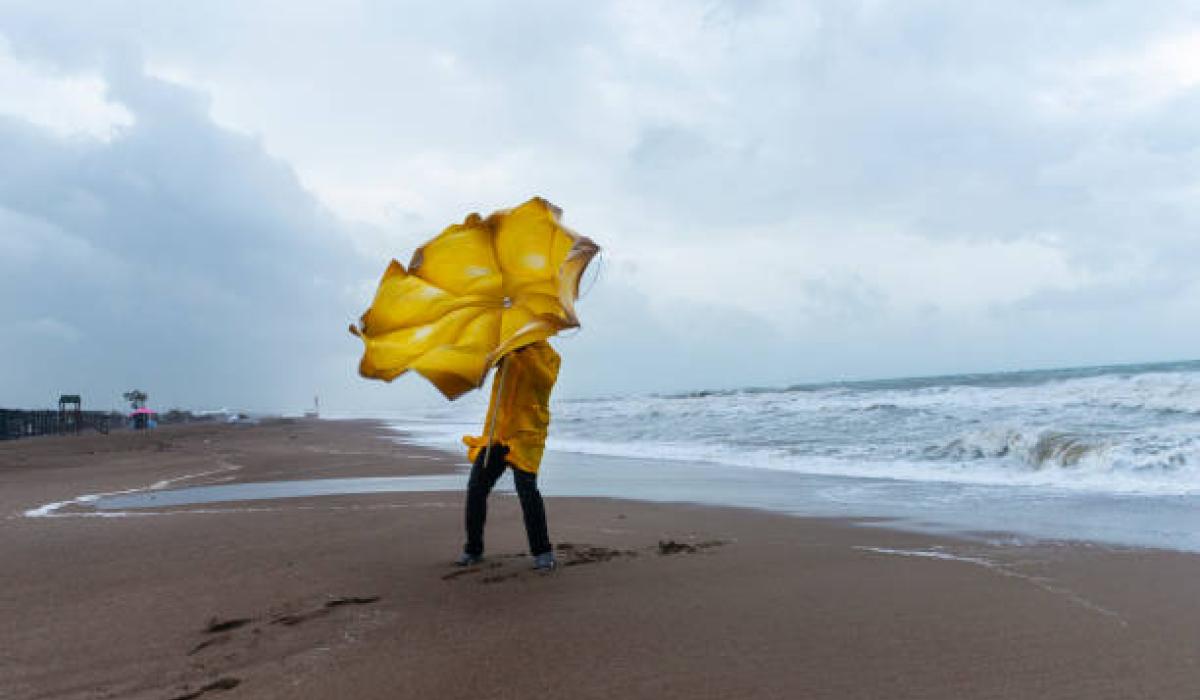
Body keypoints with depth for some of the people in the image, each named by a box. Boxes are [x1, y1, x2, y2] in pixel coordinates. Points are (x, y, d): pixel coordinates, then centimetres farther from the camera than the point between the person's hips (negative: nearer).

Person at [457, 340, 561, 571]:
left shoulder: (549, 355, 2)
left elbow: (545, 381, -17)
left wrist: (526, 352, -24)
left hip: (525, 433, -5)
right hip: (495, 431, 5)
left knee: (526, 489, -15)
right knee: (476, 488, 1)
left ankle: (542, 553, -1)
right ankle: (473, 549, 16)